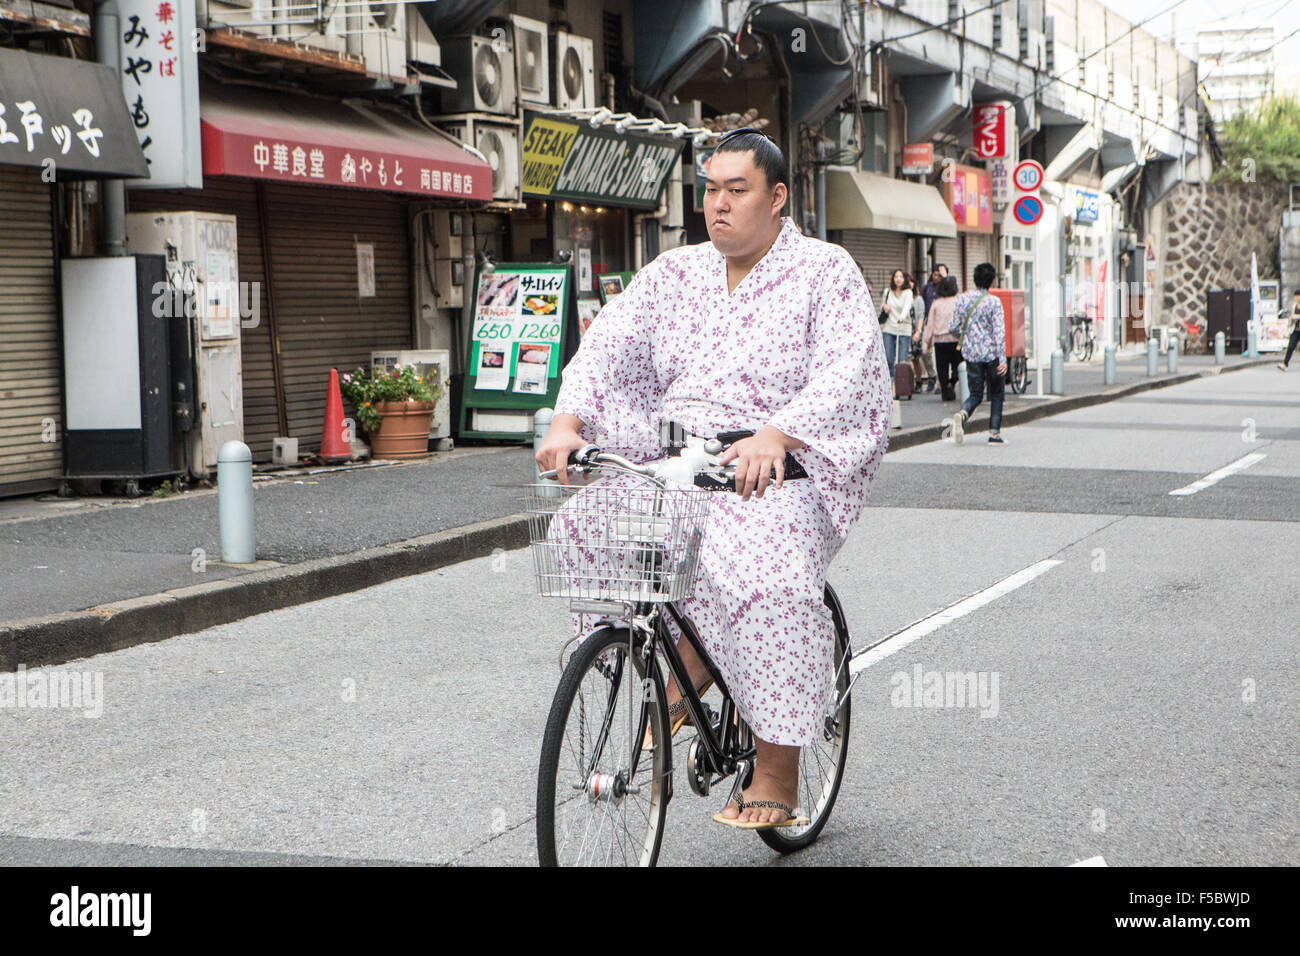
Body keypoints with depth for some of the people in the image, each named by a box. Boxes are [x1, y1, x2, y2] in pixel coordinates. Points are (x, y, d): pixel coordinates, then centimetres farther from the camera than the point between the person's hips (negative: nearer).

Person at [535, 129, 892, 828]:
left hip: (779, 470, -5)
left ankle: (778, 771, -18)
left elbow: (847, 374, -16)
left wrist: (773, 437, -33)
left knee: (770, 578, -32)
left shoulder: (825, 272, -1)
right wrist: (567, 423, -19)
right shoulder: (675, 273, 12)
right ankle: (688, 654, -3)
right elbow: (608, 346, 1)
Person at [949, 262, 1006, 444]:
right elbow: (999, 331, -14)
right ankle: (994, 433, 8)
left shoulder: (962, 299, 2)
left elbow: (954, 327, 6)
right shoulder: (993, 302, -9)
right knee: (996, 393, 13)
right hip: (991, 354, -3)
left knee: (976, 394, 10)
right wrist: (1003, 359, -15)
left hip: (971, 354, 3)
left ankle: (962, 414, -23)